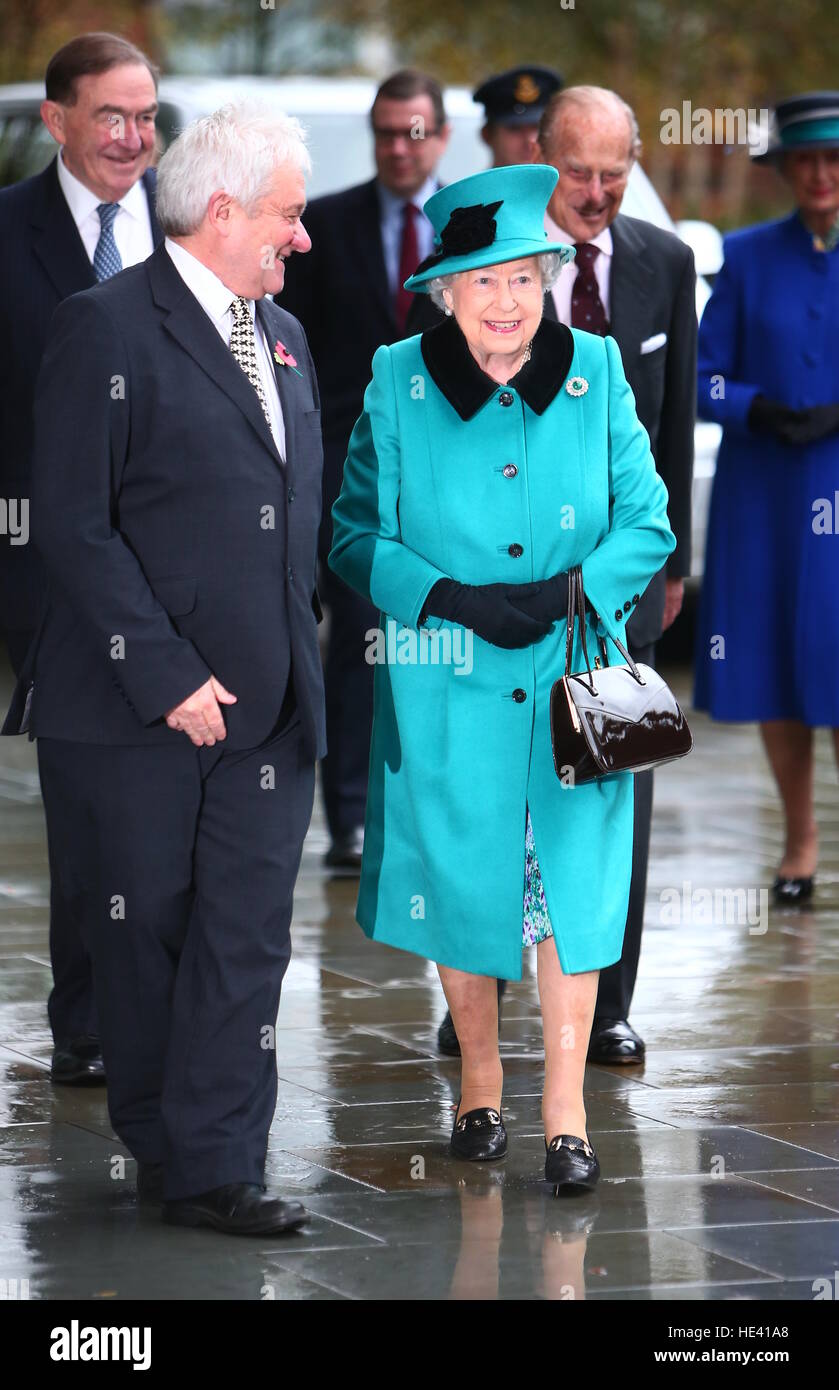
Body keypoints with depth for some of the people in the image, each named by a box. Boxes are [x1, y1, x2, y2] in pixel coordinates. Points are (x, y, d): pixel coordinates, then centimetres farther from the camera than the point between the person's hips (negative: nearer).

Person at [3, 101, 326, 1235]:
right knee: (142, 936, 6)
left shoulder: (284, 337, 15)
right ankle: (160, 1143, 21)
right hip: (134, 712, -6)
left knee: (247, 937, 0)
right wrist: (165, 674, -17)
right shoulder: (108, 326, -9)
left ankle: (213, 1167, 2)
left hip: (264, 709, 6)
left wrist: (298, 657, 10)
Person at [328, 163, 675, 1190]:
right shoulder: (397, 383, -2)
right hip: (447, 689, 0)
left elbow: (647, 525, 2)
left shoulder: (595, 373, 0)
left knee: (574, 884, -2)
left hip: (575, 679, 0)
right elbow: (357, 535, -1)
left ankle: (566, 1109, 7)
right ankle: (479, 1086, 28)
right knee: (463, 884, 9)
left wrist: (566, 591, -15)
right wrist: (451, 598, -16)